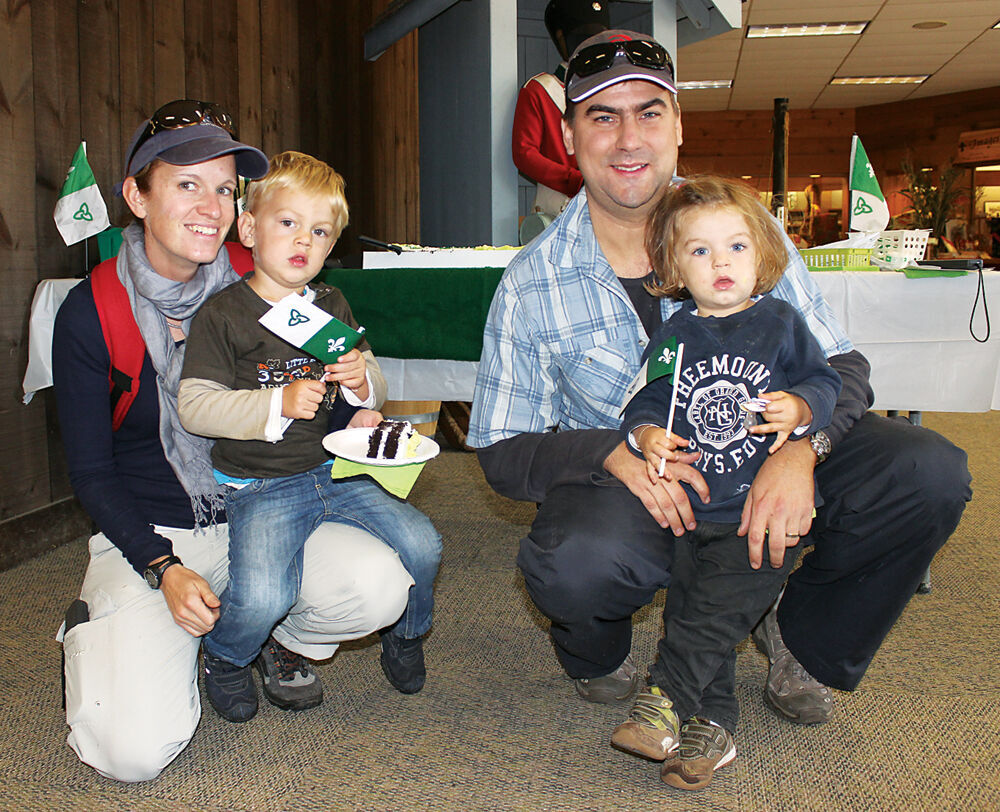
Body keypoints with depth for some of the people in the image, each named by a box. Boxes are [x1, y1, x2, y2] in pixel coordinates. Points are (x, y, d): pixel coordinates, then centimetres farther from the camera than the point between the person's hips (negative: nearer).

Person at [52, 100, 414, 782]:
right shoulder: (90, 314, -8)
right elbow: (91, 472, -3)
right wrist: (163, 570, -17)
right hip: (147, 537, -2)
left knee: (379, 586, -27)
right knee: (137, 748, -21)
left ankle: (265, 632, 8)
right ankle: (96, 631, 14)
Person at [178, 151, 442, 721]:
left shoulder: (333, 306, 11)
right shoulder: (223, 314, -6)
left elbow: (367, 389, 18)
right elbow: (194, 407, -12)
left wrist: (361, 384, -8)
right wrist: (279, 404, -23)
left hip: (338, 470, 5)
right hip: (262, 486, -5)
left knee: (422, 545, -10)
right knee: (264, 597, -25)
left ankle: (407, 634, 22)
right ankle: (225, 657, 11)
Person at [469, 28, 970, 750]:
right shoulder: (531, 286, -8)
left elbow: (839, 365, -4)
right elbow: (503, 450, -6)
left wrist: (800, 449, -27)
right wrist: (616, 453, -26)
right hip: (617, 480, -2)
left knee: (929, 473, -21)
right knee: (573, 564, -37)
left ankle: (804, 639, 8)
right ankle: (598, 651, 5)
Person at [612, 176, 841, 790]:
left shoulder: (781, 323, 3)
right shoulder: (674, 337, 8)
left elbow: (825, 381, 3)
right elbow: (648, 400, 8)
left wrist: (799, 410, -19)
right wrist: (646, 435, -14)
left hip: (765, 509, -3)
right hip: (693, 508, 3)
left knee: (718, 607, -16)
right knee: (690, 605, 4)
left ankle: (664, 697, -7)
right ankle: (712, 727, 15)